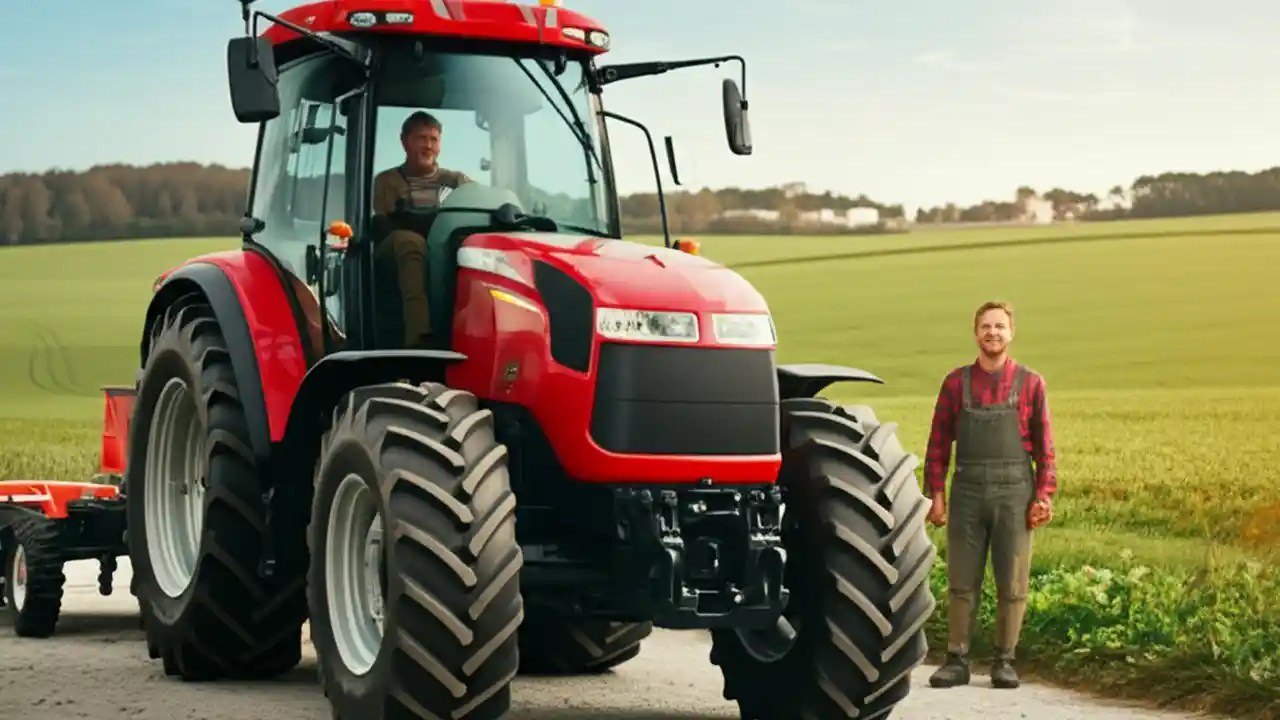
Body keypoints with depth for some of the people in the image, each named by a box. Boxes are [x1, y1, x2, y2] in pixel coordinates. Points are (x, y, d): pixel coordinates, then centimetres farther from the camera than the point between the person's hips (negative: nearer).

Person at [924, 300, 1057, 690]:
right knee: (961, 582, 2)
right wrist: (936, 494, -1)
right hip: (967, 493, 1)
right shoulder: (956, 382, 5)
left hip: (1014, 493, -1)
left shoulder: (1030, 383, 2)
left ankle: (1004, 661, 11)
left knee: (1012, 583, 2)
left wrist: (1044, 495, -6)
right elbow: (939, 442, 6)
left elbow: (1044, 445, 2)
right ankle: (956, 661, 8)